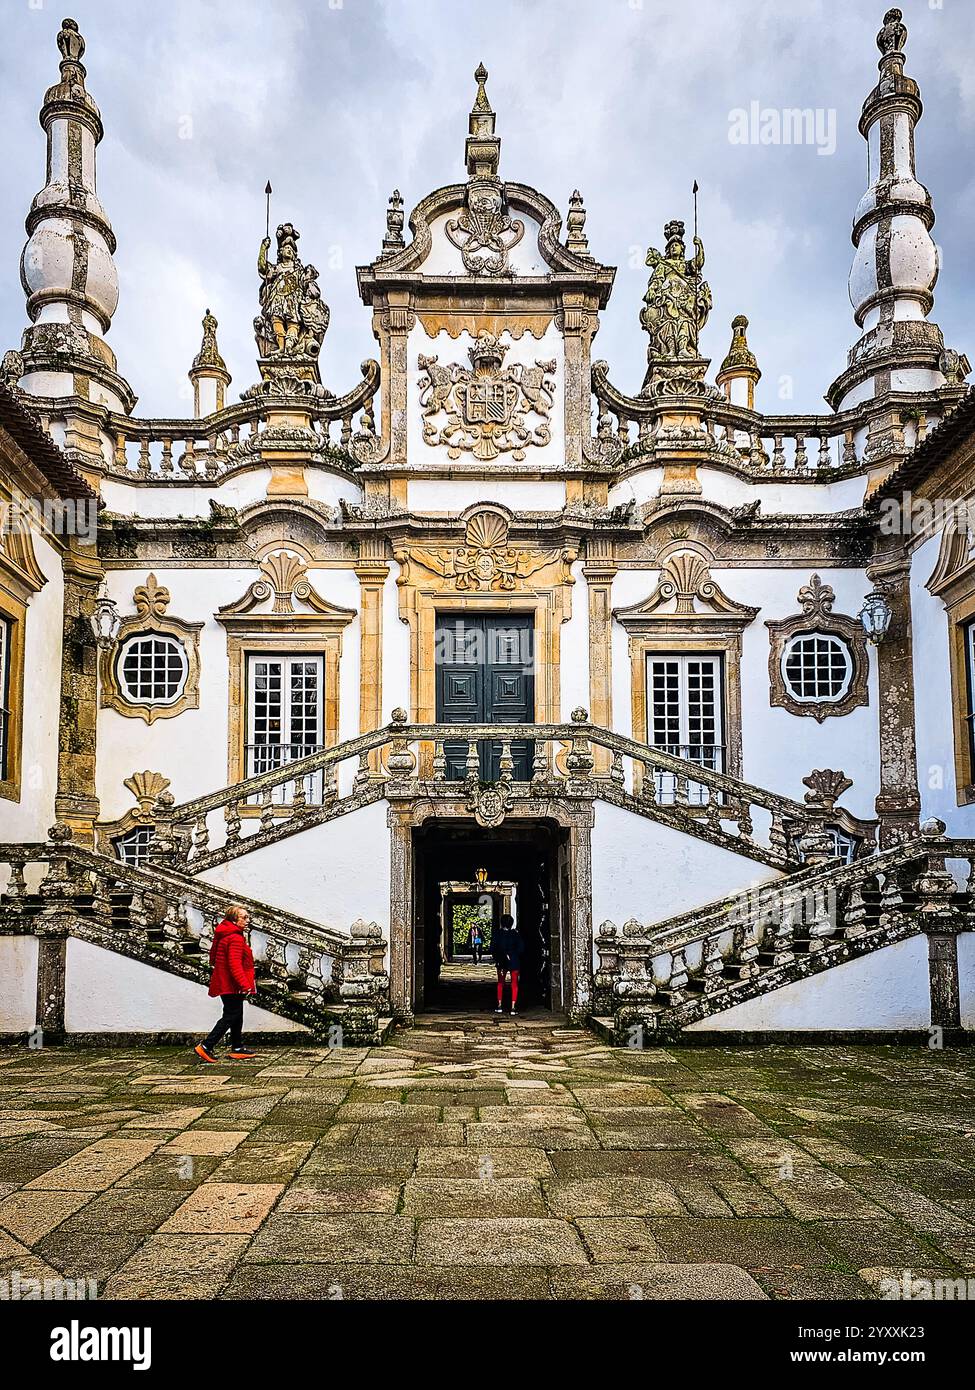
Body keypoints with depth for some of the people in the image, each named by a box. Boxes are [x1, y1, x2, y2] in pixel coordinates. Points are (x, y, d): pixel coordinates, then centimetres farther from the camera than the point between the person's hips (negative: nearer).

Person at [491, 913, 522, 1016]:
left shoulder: (498, 933, -5)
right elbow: (520, 948, -7)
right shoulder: (515, 934, -8)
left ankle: (499, 1006, 16)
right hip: (514, 961, -1)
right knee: (514, 984, 4)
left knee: (500, 983, 17)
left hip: (501, 961, 1)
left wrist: (496, 958, 9)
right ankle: (513, 1007, -2)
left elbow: (493, 948, -3)